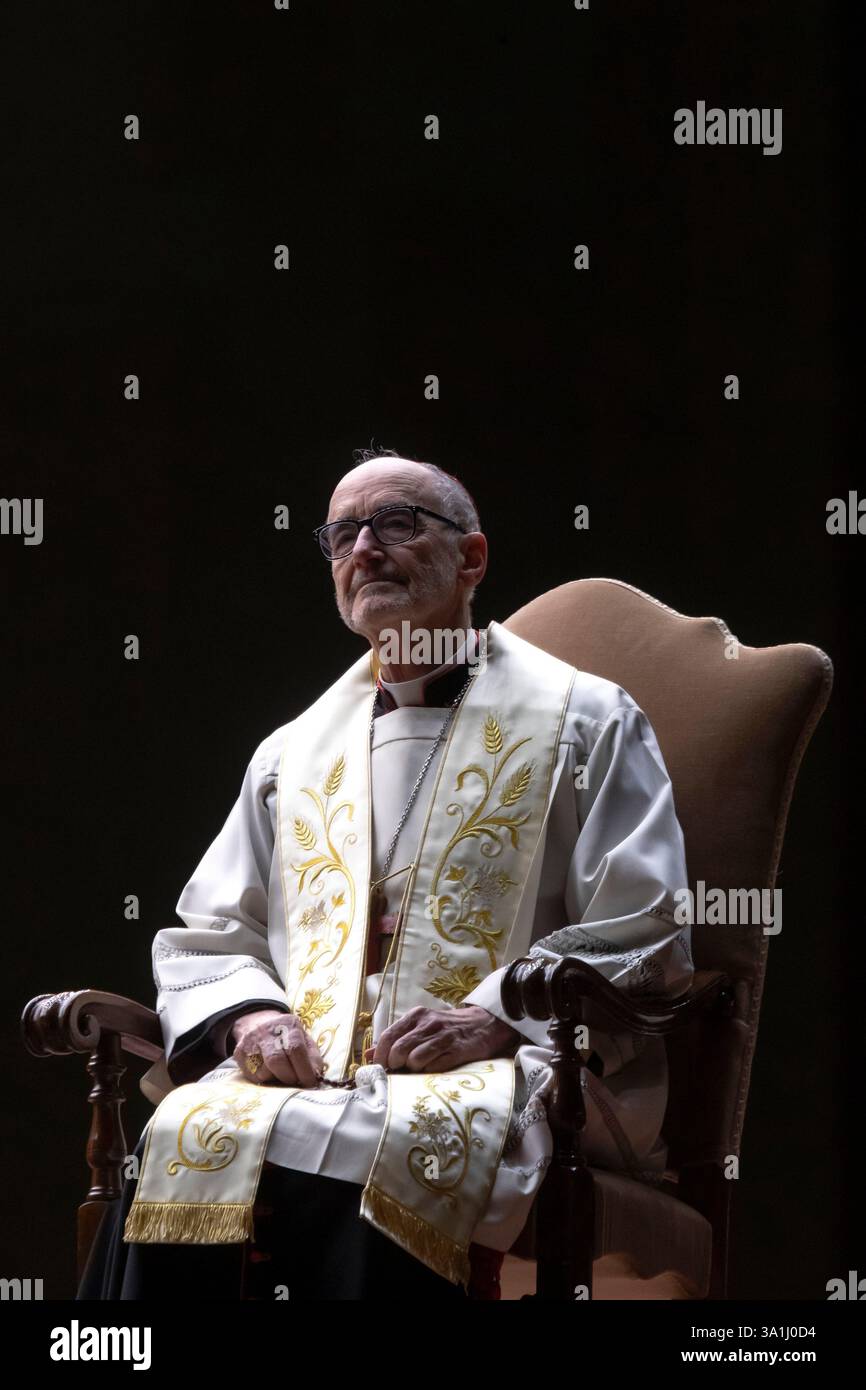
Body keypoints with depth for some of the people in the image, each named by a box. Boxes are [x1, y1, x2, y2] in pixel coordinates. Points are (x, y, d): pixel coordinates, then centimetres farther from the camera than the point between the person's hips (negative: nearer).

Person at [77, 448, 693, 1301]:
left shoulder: (582, 720, 11)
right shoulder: (294, 752, 25)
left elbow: (640, 941, 3)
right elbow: (204, 940, 23)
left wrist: (493, 1019, -11)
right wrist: (250, 1016, 0)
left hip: (507, 1073, -3)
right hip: (305, 1067, 4)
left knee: (370, 1153, -39)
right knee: (182, 1145, -31)